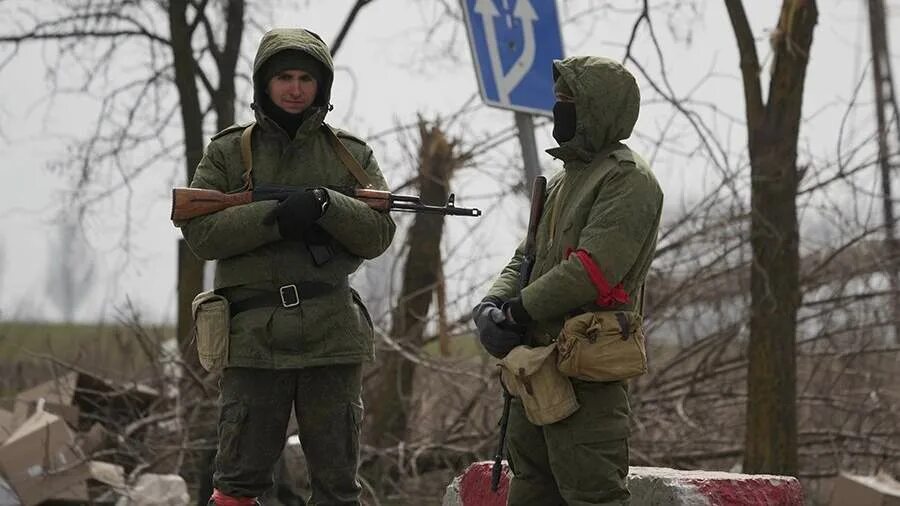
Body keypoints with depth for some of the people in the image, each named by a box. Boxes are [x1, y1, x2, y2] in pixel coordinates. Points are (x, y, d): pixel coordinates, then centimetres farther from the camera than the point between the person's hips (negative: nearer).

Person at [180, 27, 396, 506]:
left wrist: (325, 205, -16)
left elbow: (379, 234, 1)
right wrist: (276, 217, -17)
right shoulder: (228, 151, 7)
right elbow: (200, 232, -5)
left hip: (332, 336, 2)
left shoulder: (352, 155, 11)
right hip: (253, 337, -1)